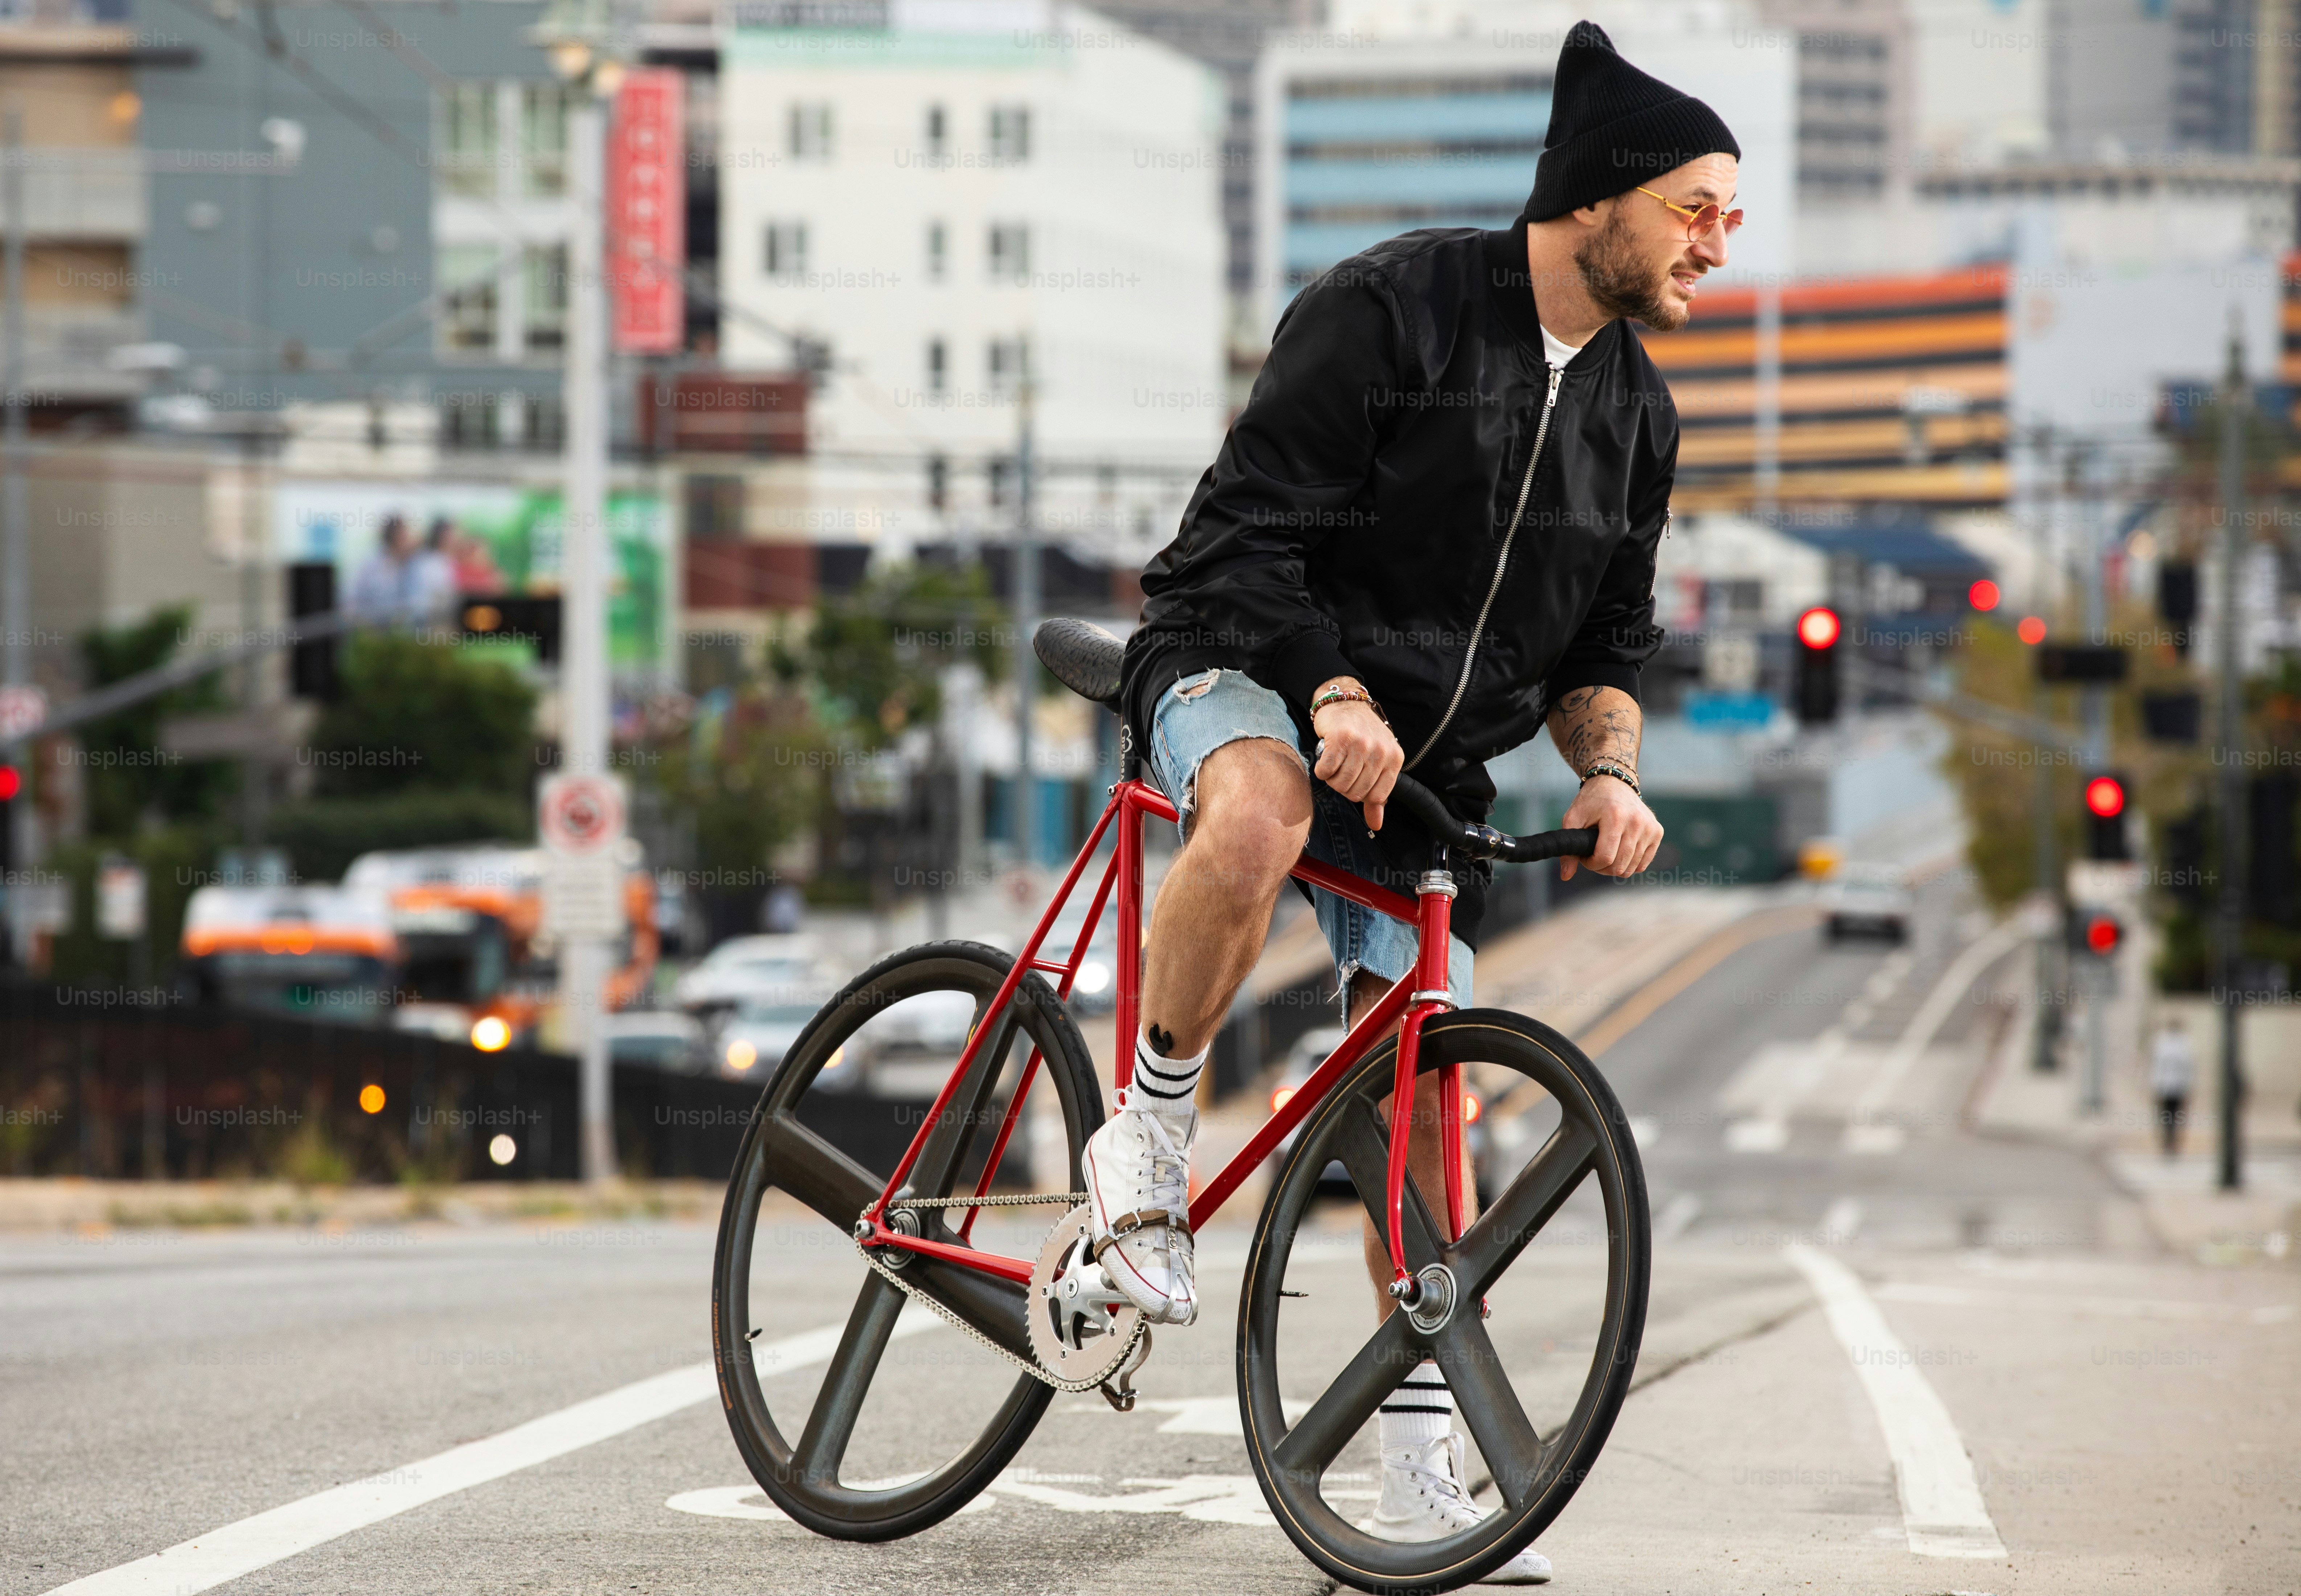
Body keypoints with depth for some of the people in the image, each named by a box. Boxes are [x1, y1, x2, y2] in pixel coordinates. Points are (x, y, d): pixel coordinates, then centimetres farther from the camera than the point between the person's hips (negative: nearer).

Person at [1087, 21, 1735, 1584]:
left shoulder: (1636, 413, 6)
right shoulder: (1389, 310, -16)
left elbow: (1605, 643, 14)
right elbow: (1242, 537, -18)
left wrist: (1609, 768, -7)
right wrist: (1335, 695, -32)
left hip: (1425, 757, 6)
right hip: (1247, 673, -6)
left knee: (1428, 1091, 1)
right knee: (1256, 820, -42)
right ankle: (1148, 1134, -20)